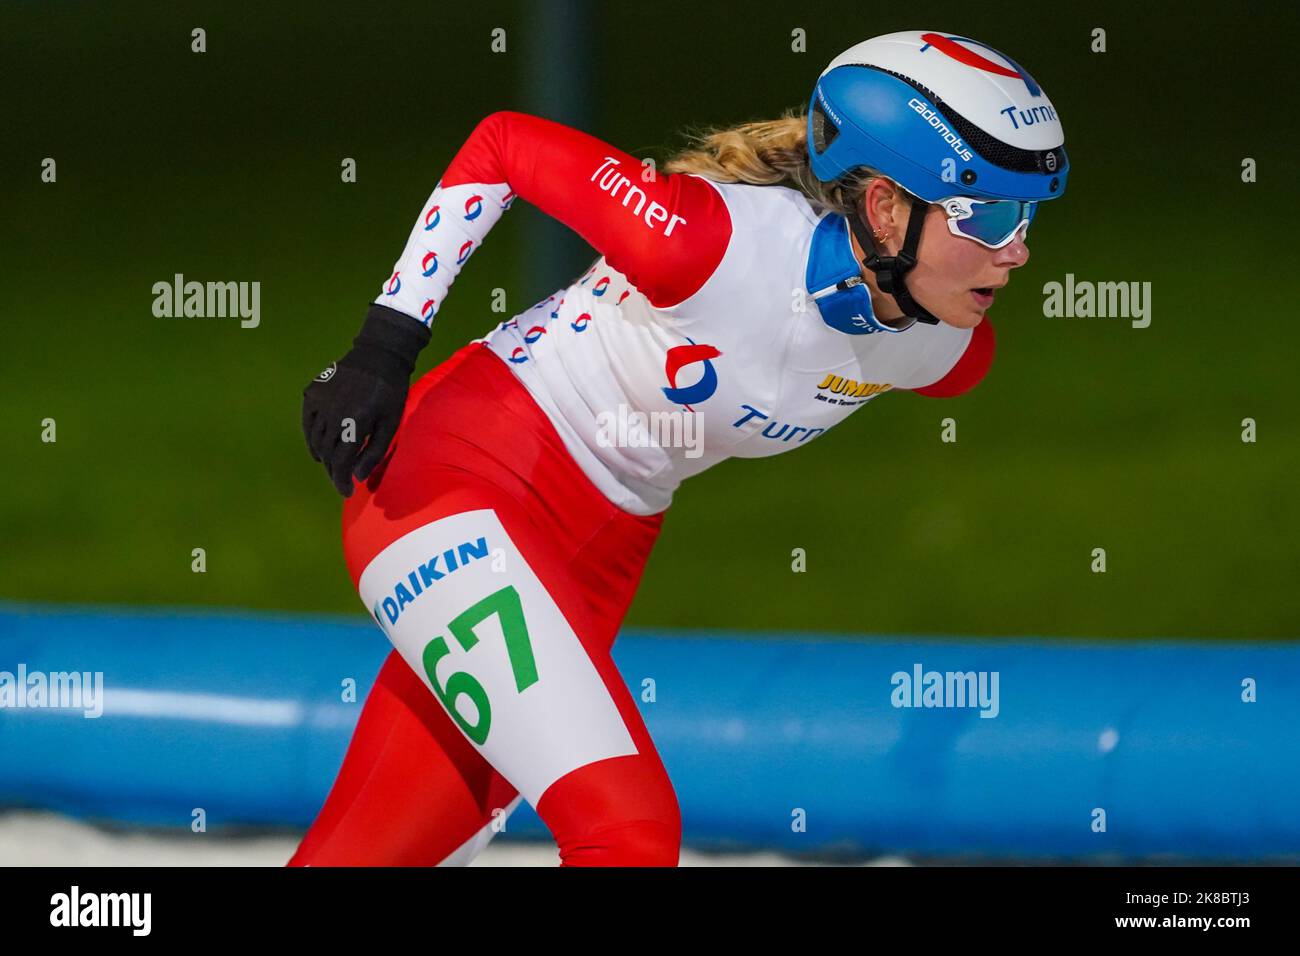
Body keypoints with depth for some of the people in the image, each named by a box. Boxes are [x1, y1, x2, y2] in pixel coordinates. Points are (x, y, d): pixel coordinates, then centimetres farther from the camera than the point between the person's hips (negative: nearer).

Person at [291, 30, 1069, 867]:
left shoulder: (950, 350, -8)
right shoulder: (720, 240, -28)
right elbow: (501, 145, -15)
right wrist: (384, 348, -15)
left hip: (597, 558, 7)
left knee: (370, 856, 9)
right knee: (630, 832, -22)